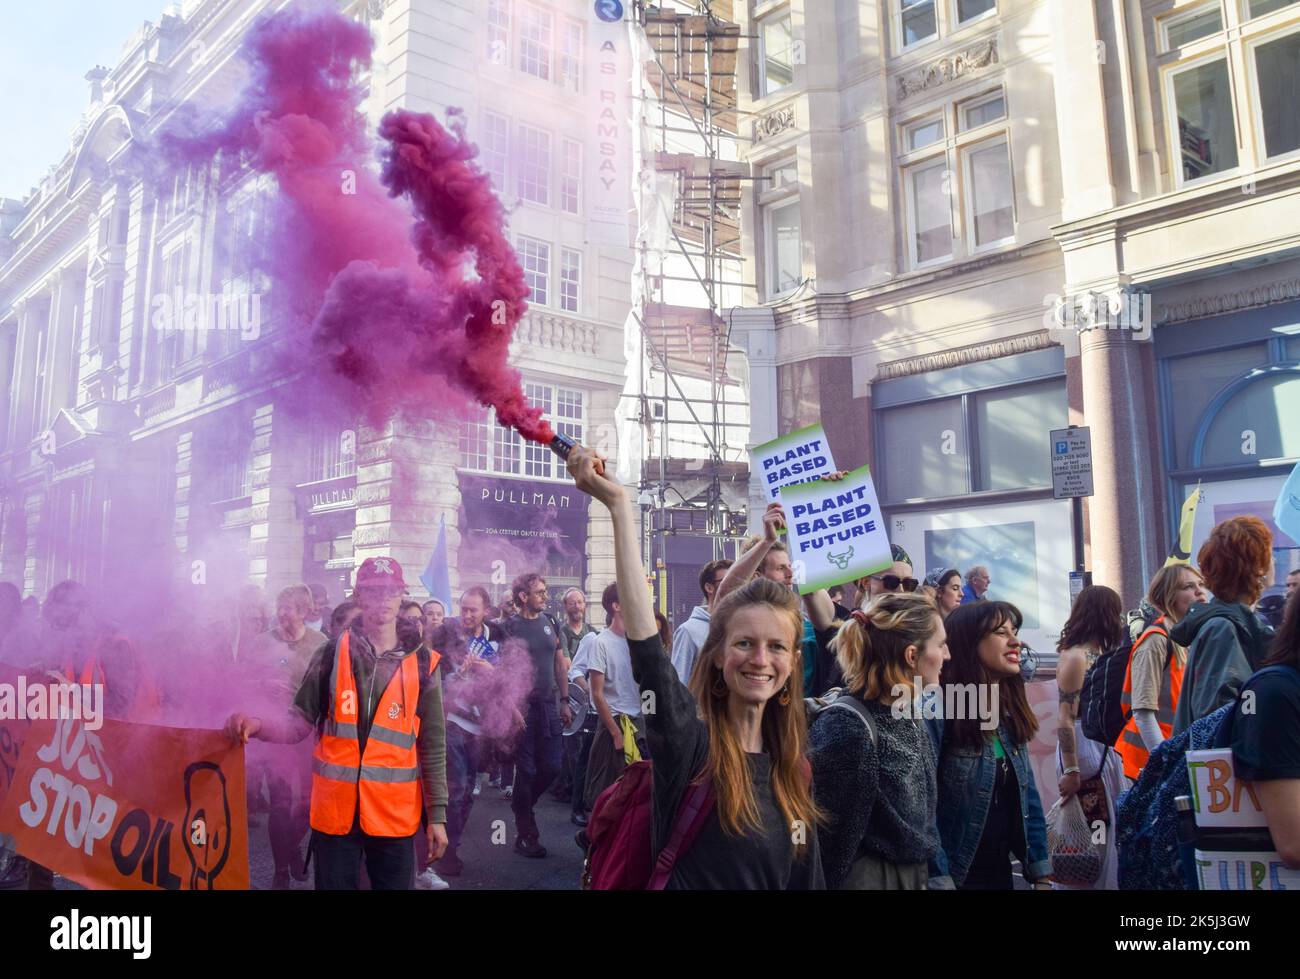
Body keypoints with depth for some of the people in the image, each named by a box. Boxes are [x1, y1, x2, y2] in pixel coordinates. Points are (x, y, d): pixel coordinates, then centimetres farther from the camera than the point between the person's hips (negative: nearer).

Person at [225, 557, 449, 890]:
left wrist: (437, 814, 0)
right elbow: (300, 723, 0)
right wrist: (257, 725, -20)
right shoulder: (331, 654, 0)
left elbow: (433, 745, 1)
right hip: (335, 810, 0)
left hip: (395, 813, 0)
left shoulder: (421, 664, -1)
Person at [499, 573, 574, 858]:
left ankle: (521, 806, 32)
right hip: (523, 706, -5)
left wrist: (564, 701, 10)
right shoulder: (510, 627, -6)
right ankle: (526, 836, 13)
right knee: (527, 770, 1)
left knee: (551, 765, 5)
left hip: (549, 705, 5)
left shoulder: (550, 623, 9)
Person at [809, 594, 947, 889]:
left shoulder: (909, 715, -1)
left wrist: (940, 874, 8)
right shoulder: (847, 729, -27)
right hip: (872, 876, -8)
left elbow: (922, 815, 9)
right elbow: (833, 842, -20)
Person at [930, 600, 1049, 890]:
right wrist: (939, 880, -22)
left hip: (1000, 870, 7)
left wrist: (1041, 874, 7)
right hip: (955, 874, -7)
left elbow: (1028, 797, 10)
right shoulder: (936, 709, -18)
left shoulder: (1010, 714, 6)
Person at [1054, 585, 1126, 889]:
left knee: (1108, 833, 14)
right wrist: (1070, 772, -22)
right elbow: (1065, 720, -20)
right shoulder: (1074, 657, -15)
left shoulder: (1100, 654, 11)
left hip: (1106, 751, 9)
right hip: (1084, 753, -9)